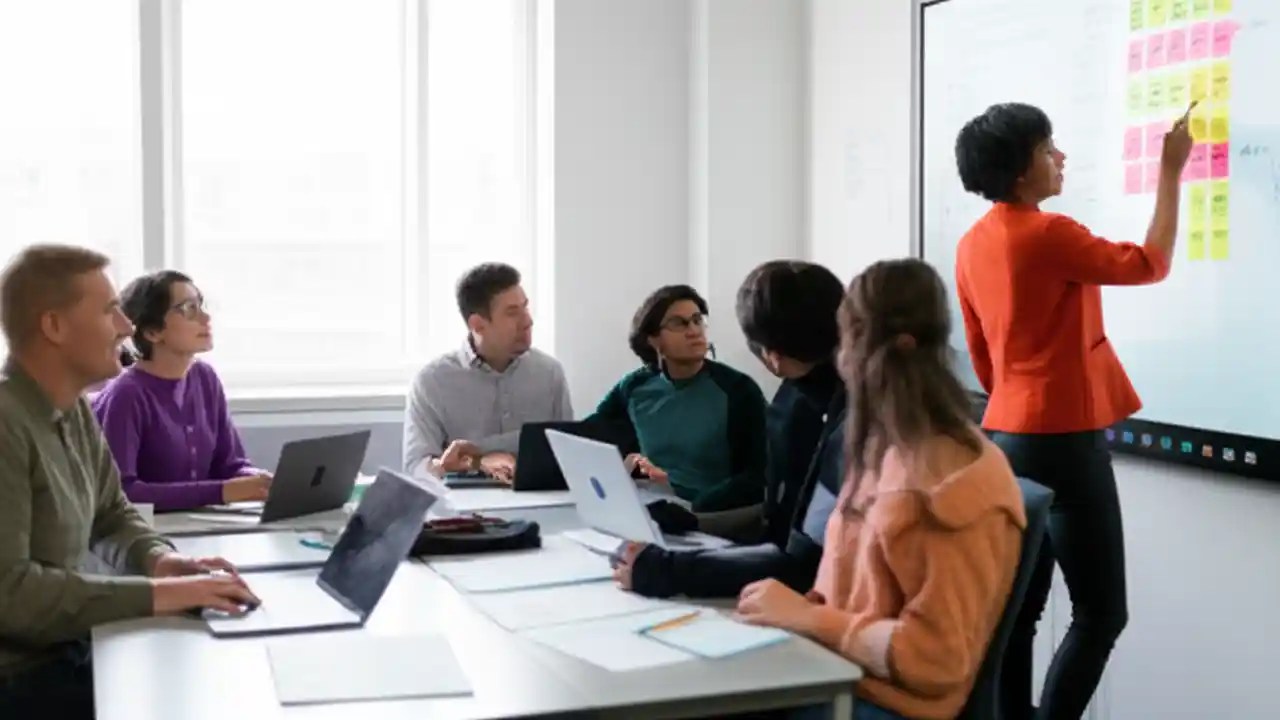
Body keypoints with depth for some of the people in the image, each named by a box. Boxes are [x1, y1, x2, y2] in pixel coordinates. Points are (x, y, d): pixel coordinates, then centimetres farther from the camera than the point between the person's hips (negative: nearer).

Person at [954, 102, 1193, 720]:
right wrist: (1171, 171, 3)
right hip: (1063, 441, -8)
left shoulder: (973, 245, 8)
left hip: (1007, 437, 8)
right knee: (1100, 613, 0)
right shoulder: (1048, 235, -15)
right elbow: (1150, 265, -4)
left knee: (1019, 607, 11)